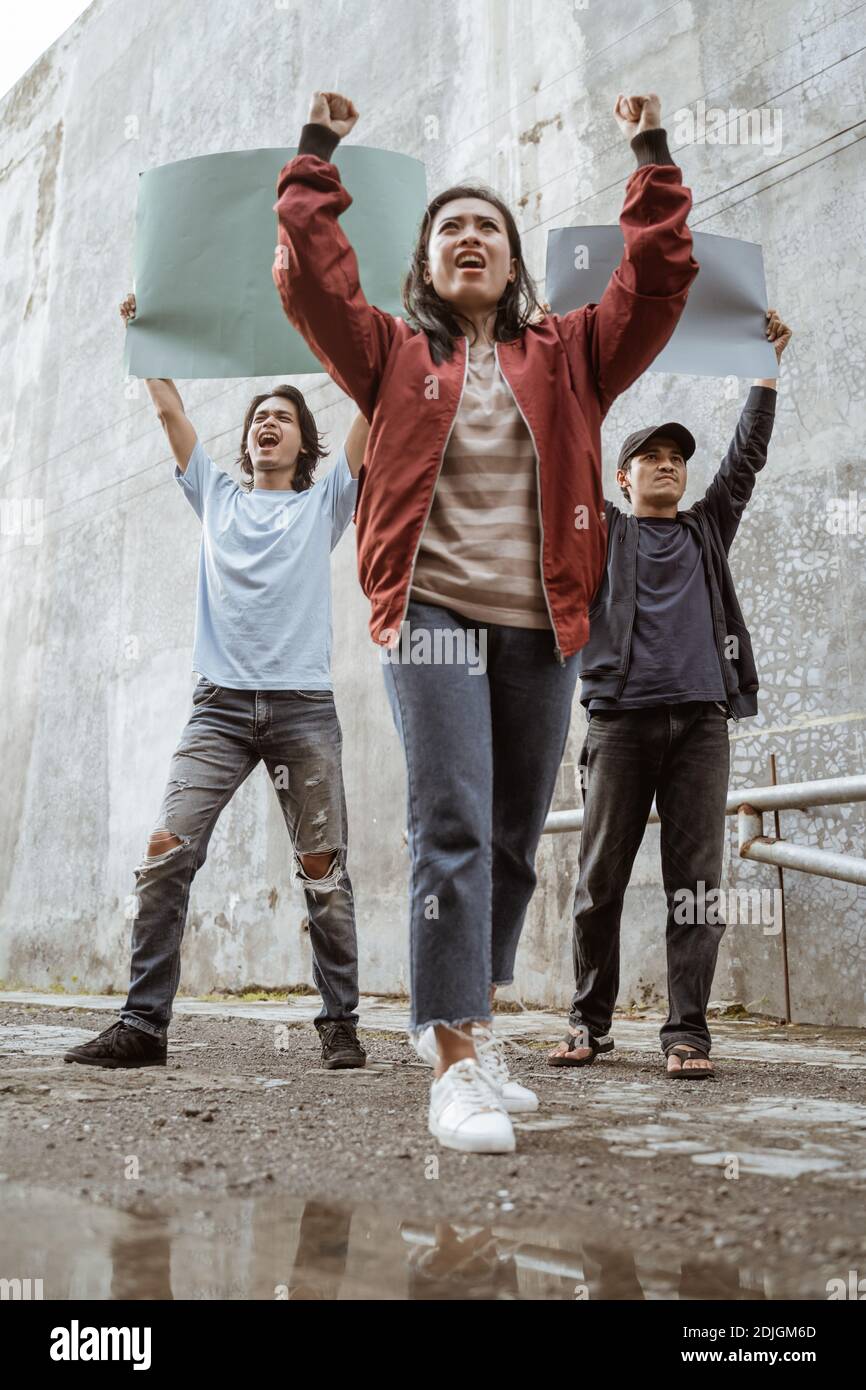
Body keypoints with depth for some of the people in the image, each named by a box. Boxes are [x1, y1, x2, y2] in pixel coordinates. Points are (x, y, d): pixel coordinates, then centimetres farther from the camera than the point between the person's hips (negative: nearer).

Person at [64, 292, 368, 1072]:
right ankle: (143, 1024, -7)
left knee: (323, 868, -2)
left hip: (304, 705, -1)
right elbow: (169, 410, 19)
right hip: (221, 704, 2)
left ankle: (340, 1024, 6)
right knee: (167, 853, -11)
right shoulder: (216, 496, 20)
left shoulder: (324, 502, 15)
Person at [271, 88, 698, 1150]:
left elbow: (657, 282, 13)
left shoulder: (567, 356, 17)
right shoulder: (394, 355, 13)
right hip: (434, 613, -3)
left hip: (539, 626, 3)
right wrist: (318, 153, 13)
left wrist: (652, 156, 17)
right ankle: (457, 1067, -17)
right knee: (451, 826, -16)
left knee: (512, 841, 7)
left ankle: (462, 1020, 22)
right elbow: (311, 277, 6)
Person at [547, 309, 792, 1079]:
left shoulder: (706, 530, 23)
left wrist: (766, 368, 13)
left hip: (700, 719, 2)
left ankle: (687, 1031, 2)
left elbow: (747, 456, 18)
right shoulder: (601, 528, 16)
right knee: (600, 880, -1)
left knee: (696, 883, -2)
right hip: (620, 718, -2)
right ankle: (590, 1021, 11)